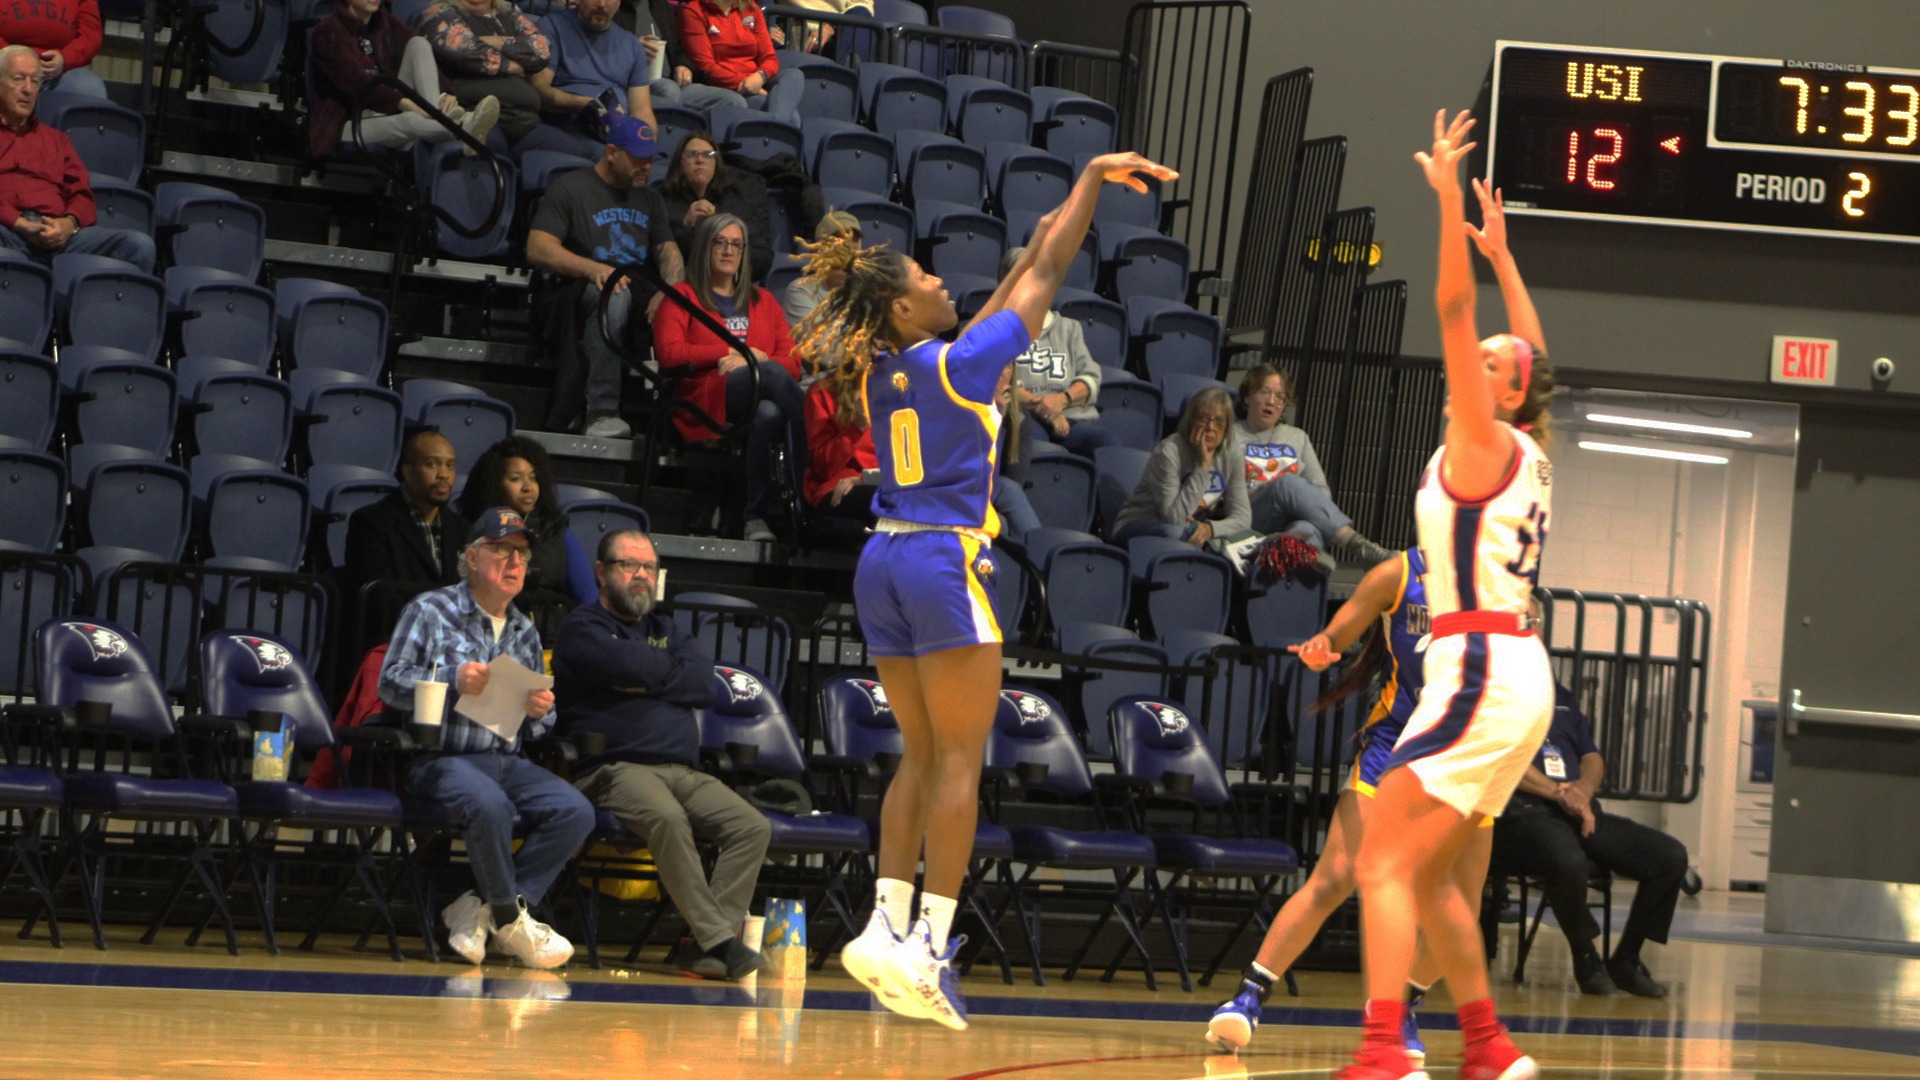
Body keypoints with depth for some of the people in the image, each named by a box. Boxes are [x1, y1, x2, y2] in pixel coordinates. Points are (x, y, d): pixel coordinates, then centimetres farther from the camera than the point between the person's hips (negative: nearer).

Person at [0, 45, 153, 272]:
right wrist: (18, 223, -11)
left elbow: (82, 193, 22)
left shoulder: (56, 139, 33)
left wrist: (69, 223, -3)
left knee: (140, 245, -22)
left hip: (58, 234, 5)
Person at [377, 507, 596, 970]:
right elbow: (391, 684, -4)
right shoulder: (431, 611, 6)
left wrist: (541, 713, -2)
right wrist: (453, 680, -18)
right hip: (443, 757, -6)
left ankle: (477, 907, -15)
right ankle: (508, 920, -17)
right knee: (490, 805, -38)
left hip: (509, 760, 6)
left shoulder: (525, 632, 22)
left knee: (575, 811, -22)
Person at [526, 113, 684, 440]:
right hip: (582, 297, -5)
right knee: (613, 295, -40)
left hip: (643, 302, 5)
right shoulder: (570, 189, 4)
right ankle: (602, 412, -48)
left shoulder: (649, 198, 24)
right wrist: (593, 269, -25)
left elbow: (668, 250, 12)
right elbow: (537, 248, -8)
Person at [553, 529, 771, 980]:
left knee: (753, 828, -17)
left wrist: (645, 681, -2)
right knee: (667, 818, -37)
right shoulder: (582, 628, 9)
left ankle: (702, 946, -25)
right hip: (614, 769, -6)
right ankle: (718, 937, -35)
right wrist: (672, 668, 7)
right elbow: (626, 664, -12)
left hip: (683, 772, 6)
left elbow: (705, 684, 6)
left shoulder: (668, 633, 27)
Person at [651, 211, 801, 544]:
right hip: (705, 400, -4)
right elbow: (669, 353, 0)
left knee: (769, 413, -37)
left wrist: (745, 362, -5)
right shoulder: (683, 296, 19)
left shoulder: (762, 301, 28)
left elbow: (793, 363, 14)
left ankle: (757, 517, -39)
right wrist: (736, 353, 1)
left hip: (759, 401, 4)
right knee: (771, 373, -34)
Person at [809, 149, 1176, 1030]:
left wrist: (1035, 241, 35)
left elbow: (996, 314, 27)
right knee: (958, 761, -6)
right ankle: (928, 944, -11)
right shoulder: (958, 362, -9)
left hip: (885, 563, 8)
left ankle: (887, 925, 1)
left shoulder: (881, 372, 10)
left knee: (923, 757, 11)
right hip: (944, 563, -8)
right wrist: (1090, 180, 9)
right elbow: (1043, 284, 0)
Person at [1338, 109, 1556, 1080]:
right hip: (1513, 673, 9)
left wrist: (1448, 193, -15)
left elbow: (1452, 308, -14)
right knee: (1428, 874, 16)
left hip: (1482, 672, -9)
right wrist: (1501, 251, 36)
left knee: (1383, 862, -14)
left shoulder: (1483, 442, -6)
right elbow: (1538, 361, 33)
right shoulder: (1528, 454, 15)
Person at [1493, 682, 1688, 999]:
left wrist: (1583, 789, -3)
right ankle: (1586, 958, -14)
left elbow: (1593, 758, 21)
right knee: (1567, 859, -40)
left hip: (1577, 807, 7)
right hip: (1521, 809, -7)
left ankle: (1625, 961, 2)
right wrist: (1559, 793, -16)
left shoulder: (1561, 697, 27)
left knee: (1671, 856, -9)